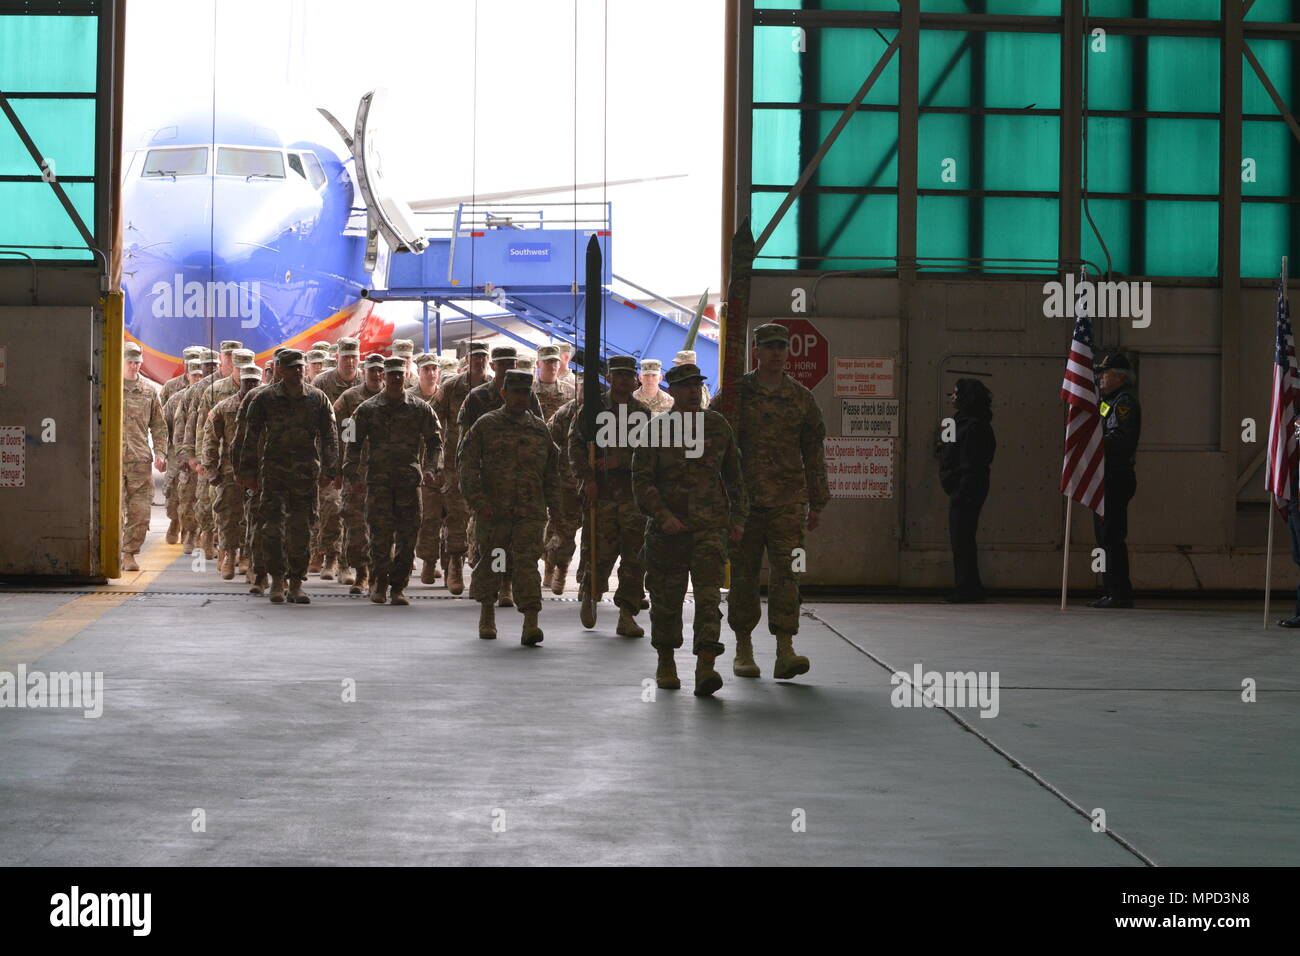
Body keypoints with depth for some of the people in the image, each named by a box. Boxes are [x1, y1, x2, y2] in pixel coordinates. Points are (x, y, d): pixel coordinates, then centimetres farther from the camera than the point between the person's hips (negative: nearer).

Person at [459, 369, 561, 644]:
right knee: (490, 561, 9)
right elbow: (467, 464, -2)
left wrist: (553, 505, 14)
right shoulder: (486, 425, 3)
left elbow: (551, 470, 21)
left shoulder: (539, 429, 13)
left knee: (527, 562, -10)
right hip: (493, 509, -1)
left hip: (531, 511, 1)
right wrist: (477, 500, -11)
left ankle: (530, 622, -17)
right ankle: (487, 616, 28)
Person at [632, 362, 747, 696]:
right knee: (666, 597, 9)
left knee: (709, 594, -14)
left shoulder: (717, 425, 8)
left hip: (711, 524, 0)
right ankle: (665, 663, 29)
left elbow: (734, 475, 16)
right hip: (667, 527, 0)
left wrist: (738, 518, 11)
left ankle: (705, 668, -23)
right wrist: (662, 515, -16)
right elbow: (642, 480, -4)